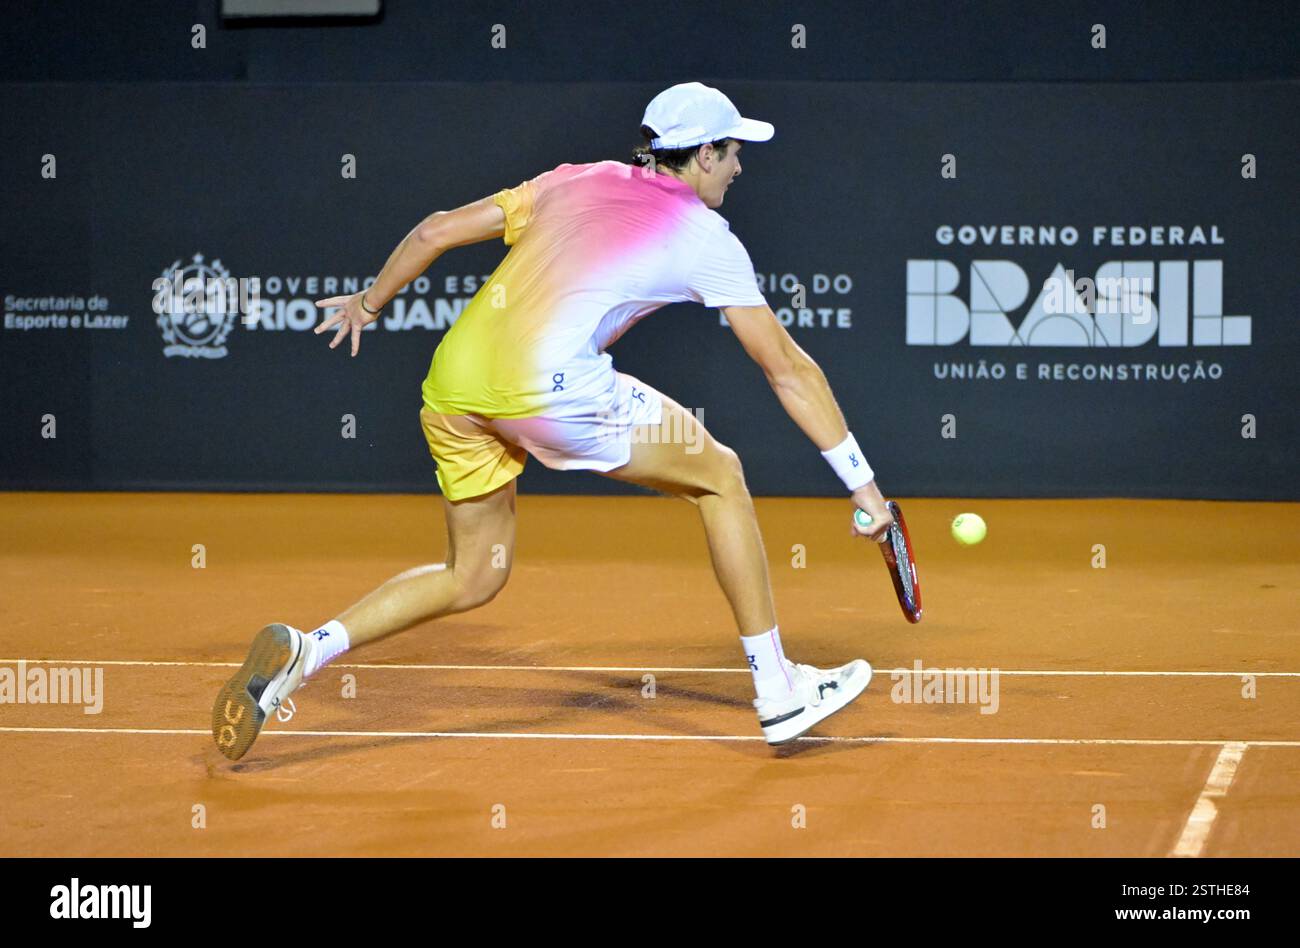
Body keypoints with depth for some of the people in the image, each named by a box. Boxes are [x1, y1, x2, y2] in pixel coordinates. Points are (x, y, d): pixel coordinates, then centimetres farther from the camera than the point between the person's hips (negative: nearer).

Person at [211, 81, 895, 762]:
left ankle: (301, 652, 3)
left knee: (472, 580, 21)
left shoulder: (576, 182, 23)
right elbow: (790, 372, 14)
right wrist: (863, 487, 19)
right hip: (550, 382, -6)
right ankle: (777, 694, 15)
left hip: (453, 377, 6)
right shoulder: (707, 239, 11)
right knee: (719, 477, 13)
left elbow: (436, 231, 21)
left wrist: (370, 302, 37)